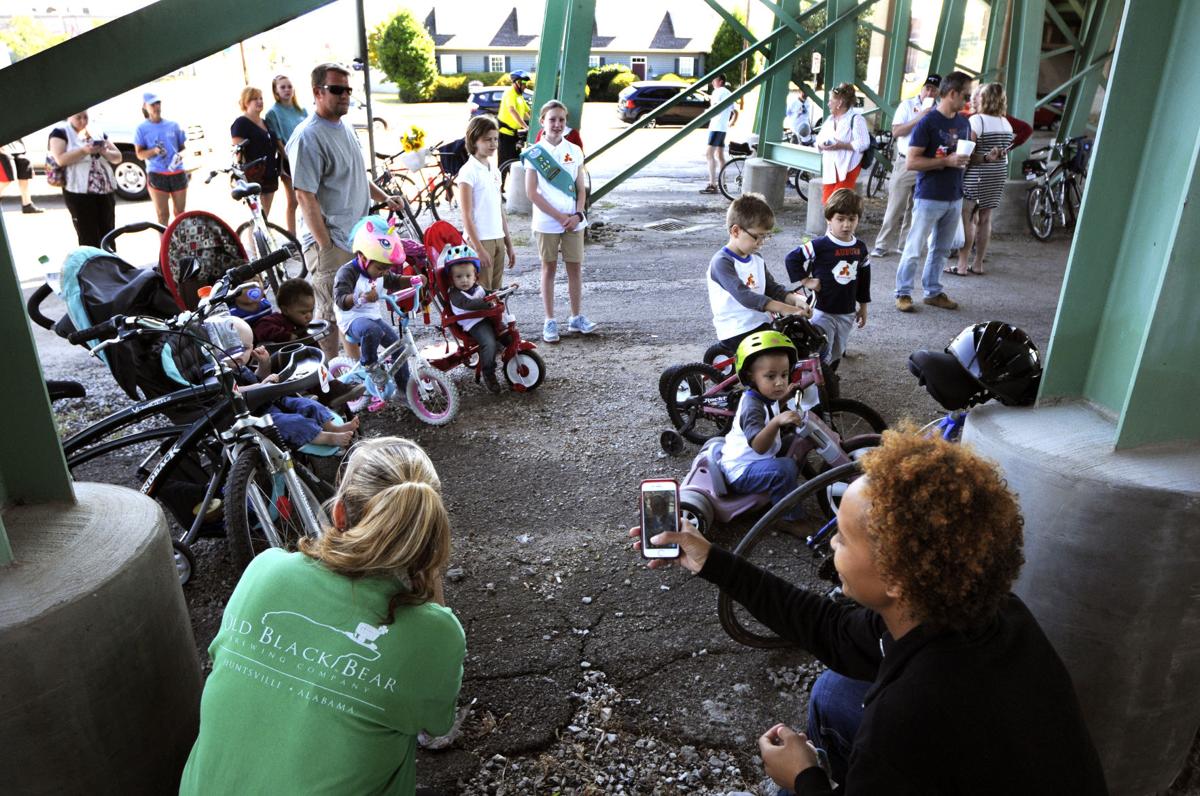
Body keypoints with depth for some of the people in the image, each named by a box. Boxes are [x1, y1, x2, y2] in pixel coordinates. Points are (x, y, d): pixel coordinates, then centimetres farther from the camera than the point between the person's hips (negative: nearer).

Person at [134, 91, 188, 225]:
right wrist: (154, 151, -19)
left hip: (177, 173, 2)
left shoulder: (173, 125, 9)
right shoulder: (142, 129, 3)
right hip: (157, 175, -2)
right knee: (162, 214, -2)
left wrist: (180, 155, -9)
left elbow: (183, 147, 15)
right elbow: (140, 154, 1)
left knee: (180, 212, 7)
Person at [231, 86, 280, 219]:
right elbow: (239, 153, -13)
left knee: (265, 216, 10)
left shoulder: (266, 123, 17)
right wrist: (245, 177, -21)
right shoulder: (241, 123, -6)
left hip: (270, 176, 7)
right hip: (254, 177, -7)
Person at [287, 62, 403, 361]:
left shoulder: (344, 128, 13)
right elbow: (305, 196, -20)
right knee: (332, 314, 1)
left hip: (357, 239, 9)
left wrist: (384, 197, 13)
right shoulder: (308, 136, -16)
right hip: (331, 244, -9)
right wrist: (325, 245, -21)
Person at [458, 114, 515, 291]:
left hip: (498, 240, 7)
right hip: (479, 240, -7)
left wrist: (509, 244, 15)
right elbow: (467, 216, -12)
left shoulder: (495, 171, 13)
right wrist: (478, 248, -17)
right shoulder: (469, 171, -9)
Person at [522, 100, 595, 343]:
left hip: (573, 221, 3)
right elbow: (532, 192, -8)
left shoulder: (574, 151, 5)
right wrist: (560, 216, -12)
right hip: (546, 222, -3)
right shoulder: (534, 153, -4)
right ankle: (550, 321, 13)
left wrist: (577, 214, -10)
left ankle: (576, 318, 18)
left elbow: (581, 189, 7)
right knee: (549, 269, 6)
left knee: (575, 267, 7)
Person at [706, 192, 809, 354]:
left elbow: (772, 288, 14)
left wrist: (794, 298, -9)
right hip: (736, 333, -8)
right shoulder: (722, 262, -13)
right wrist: (784, 308, -34)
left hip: (763, 325, 8)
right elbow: (743, 296, -25)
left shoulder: (757, 259, 15)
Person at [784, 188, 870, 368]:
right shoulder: (819, 246, -15)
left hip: (848, 314, 6)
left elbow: (864, 277, 14)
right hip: (823, 312, -6)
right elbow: (791, 259, -10)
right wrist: (806, 280, -13)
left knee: (836, 355, 18)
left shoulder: (860, 248, 3)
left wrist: (863, 306, 17)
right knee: (820, 355, -12)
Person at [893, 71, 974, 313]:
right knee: (914, 248, -2)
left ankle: (933, 291, 23)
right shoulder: (927, 123, -11)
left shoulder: (964, 123, 11)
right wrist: (947, 161, -21)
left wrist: (966, 160, 2)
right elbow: (911, 161, -16)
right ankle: (903, 293, 8)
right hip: (929, 198, -7)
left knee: (941, 249, 13)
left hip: (954, 198, 7)